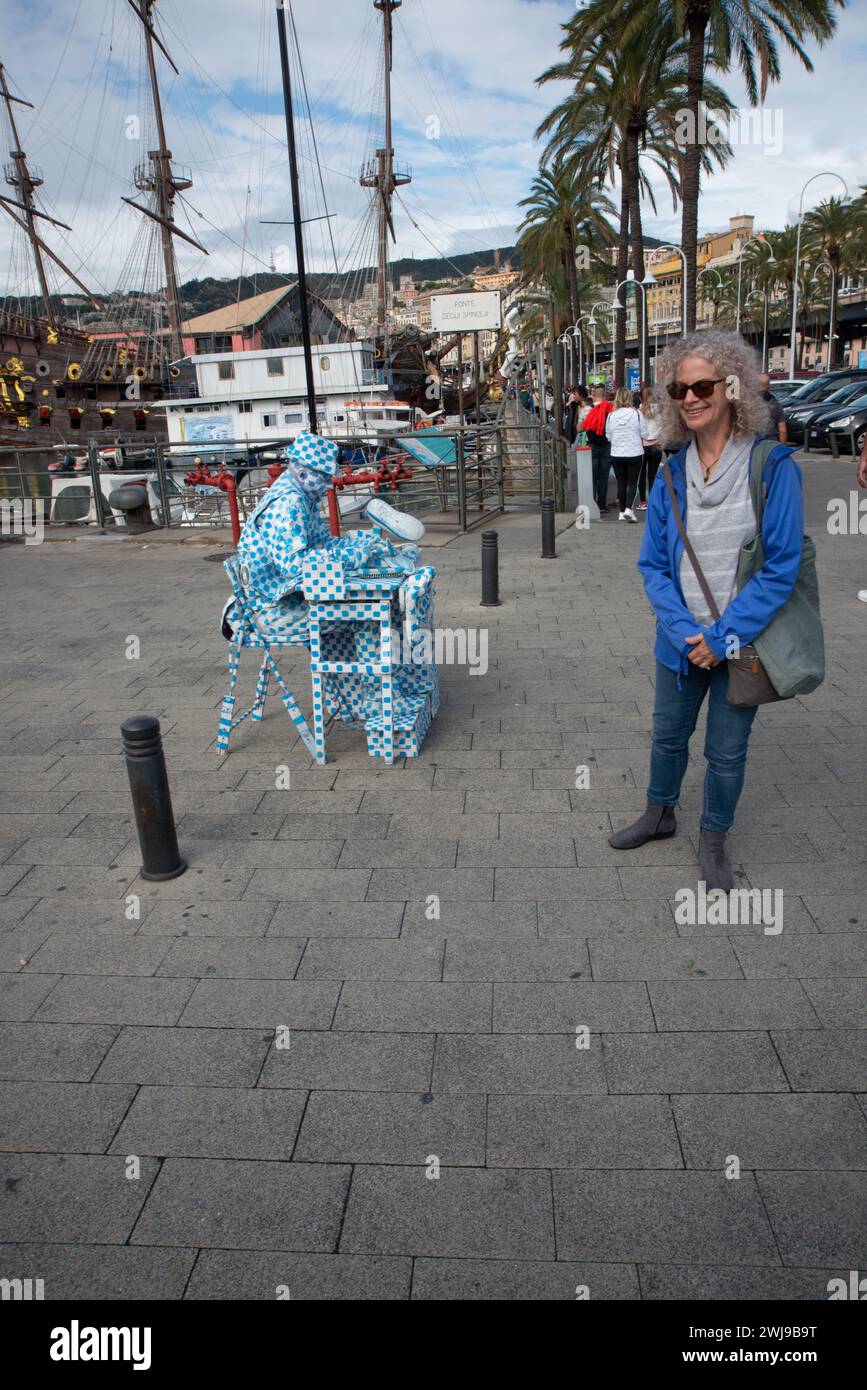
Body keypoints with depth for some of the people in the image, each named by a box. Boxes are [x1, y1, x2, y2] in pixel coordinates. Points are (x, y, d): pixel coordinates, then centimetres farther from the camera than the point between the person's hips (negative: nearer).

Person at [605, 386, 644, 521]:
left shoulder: (611, 415, -6)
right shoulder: (637, 414, -10)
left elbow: (608, 436, 2)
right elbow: (644, 433, -4)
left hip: (616, 454, 2)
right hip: (634, 453, -2)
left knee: (621, 483, 11)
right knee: (633, 482, 4)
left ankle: (622, 511, 16)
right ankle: (628, 509, -12)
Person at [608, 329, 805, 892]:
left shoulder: (772, 465, -13)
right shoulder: (672, 473, -1)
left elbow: (781, 566, -15)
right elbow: (654, 565, 0)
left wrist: (723, 638, -18)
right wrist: (685, 633, -14)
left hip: (741, 643, -3)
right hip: (682, 641, 4)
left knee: (727, 751, 11)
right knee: (668, 734, 20)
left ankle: (714, 839, 34)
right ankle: (660, 814, 44)